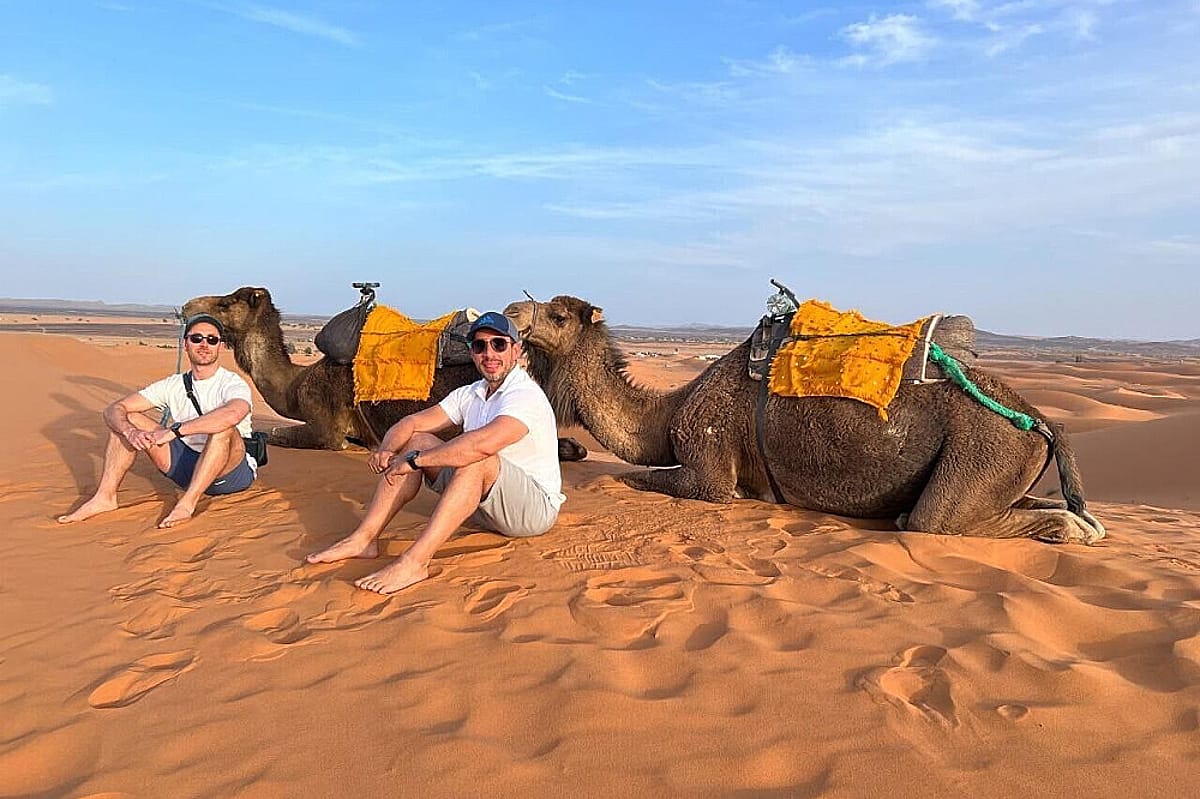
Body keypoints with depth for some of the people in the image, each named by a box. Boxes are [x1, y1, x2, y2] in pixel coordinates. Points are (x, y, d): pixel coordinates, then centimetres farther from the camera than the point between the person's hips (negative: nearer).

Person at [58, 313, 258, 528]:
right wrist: (130, 431, -25)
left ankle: (187, 503, -34)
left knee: (224, 428, -37)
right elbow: (113, 409, -2)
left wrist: (173, 431, -37)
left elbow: (233, 414, -41)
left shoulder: (233, 384, -14)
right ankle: (106, 497, -9)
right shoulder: (174, 385, 3)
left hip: (234, 472, -5)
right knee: (127, 420, -1)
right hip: (188, 467, 6)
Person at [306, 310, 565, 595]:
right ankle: (363, 539, -11)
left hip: (536, 508, -8)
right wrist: (386, 449, -19)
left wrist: (414, 460, -29)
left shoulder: (527, 395, -20)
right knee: (417, 440, -3)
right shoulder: (469, 394, 7)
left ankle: (414, 562, -40)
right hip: (481, 499, 8)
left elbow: (483, 443, -38)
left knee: (478, 458, -35)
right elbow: (410, 423, 4)